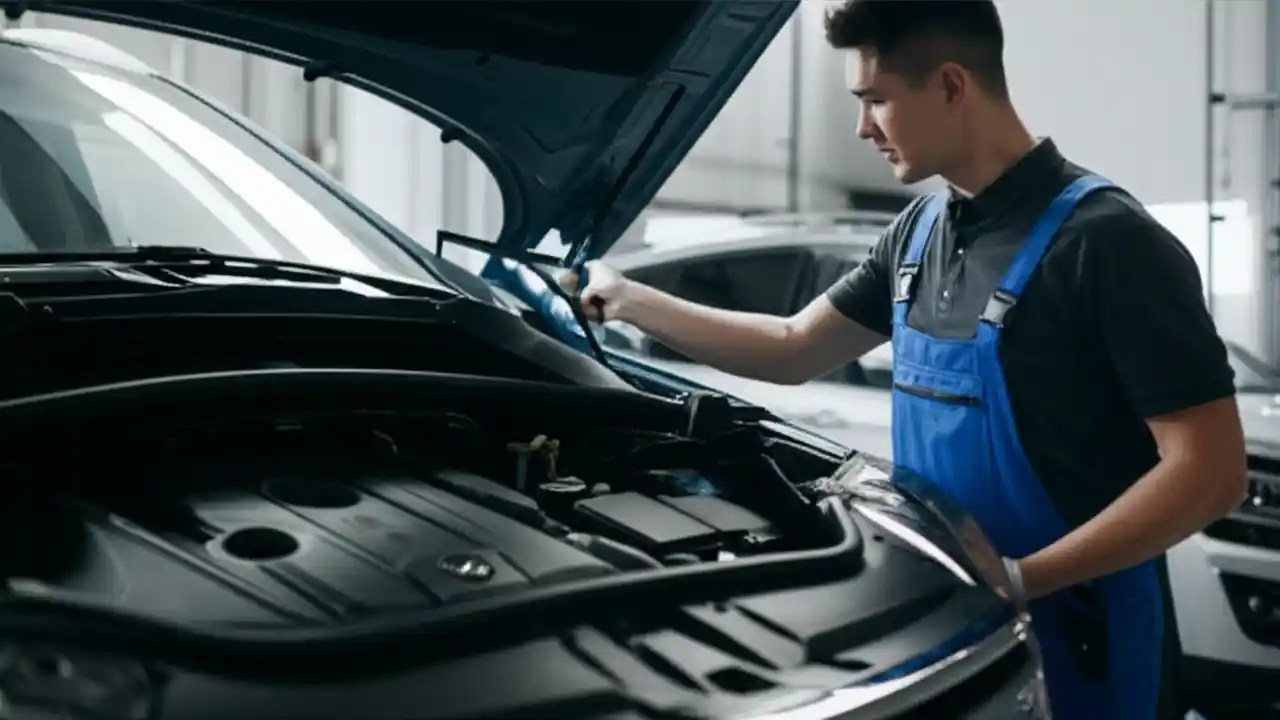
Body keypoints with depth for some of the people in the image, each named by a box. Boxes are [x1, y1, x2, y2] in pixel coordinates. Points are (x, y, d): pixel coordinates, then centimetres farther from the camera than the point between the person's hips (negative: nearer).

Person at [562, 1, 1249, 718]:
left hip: (1074, 635, -7)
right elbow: (793, 349, 16)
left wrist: (1021, 576, -24)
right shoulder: (920, 229, 6)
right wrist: (628, 300, 15)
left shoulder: (1106, 242, -18)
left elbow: (1210, 473, -20)